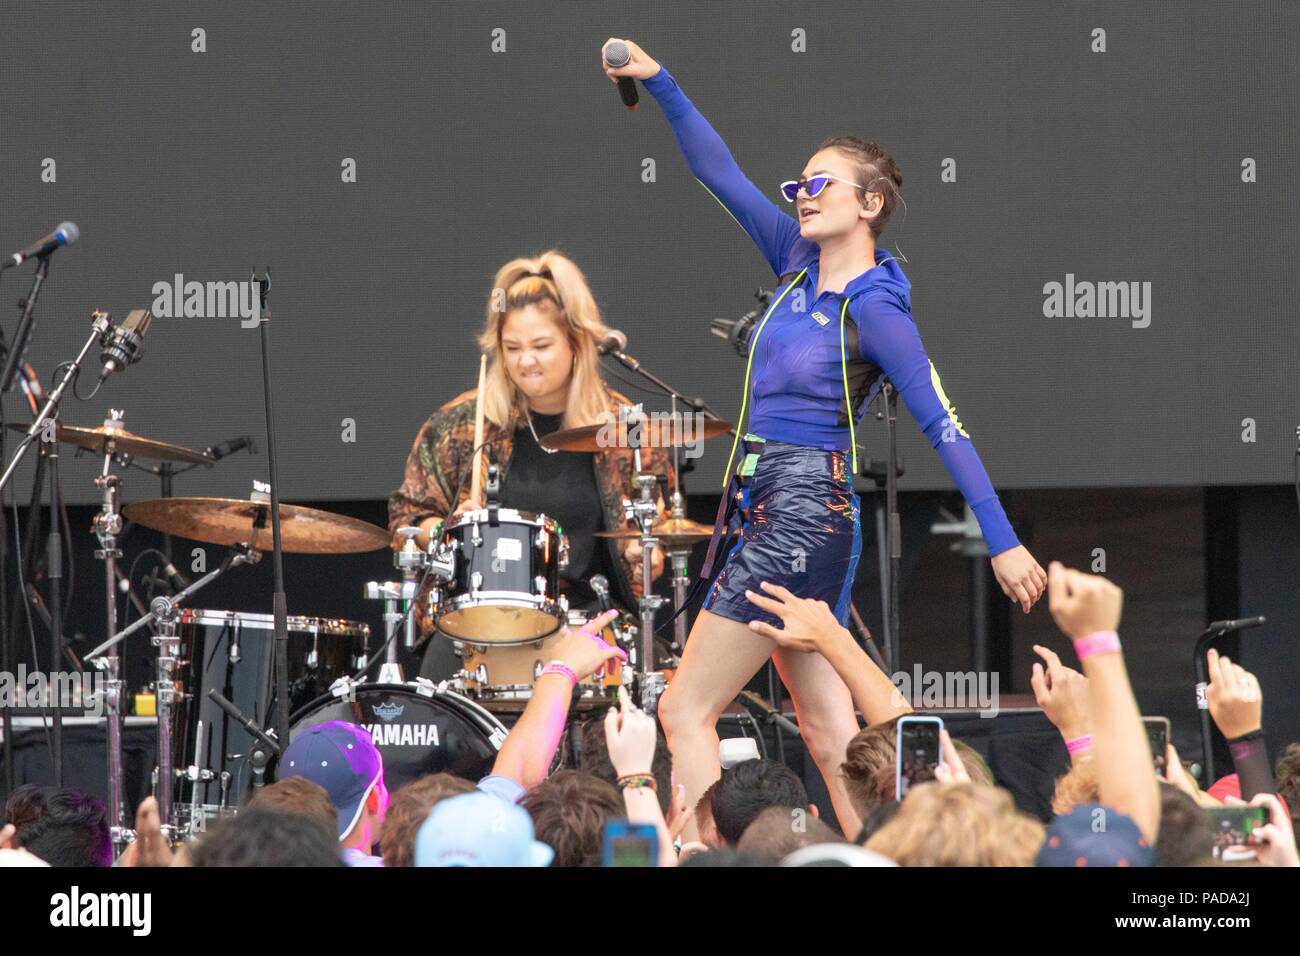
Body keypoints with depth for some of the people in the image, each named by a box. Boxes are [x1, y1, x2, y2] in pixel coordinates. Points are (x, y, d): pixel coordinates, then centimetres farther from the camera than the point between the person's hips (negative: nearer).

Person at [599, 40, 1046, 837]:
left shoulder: (874, 308, -12)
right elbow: (721, 175, 13)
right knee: (832, 736, 6)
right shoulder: (801, 262, 9)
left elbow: (943, 425, -16)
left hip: (805, 516, -8)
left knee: (687, 712, -8)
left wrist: (1003, 540, -20)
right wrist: (660, 84, 5)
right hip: (772, 509, 8)